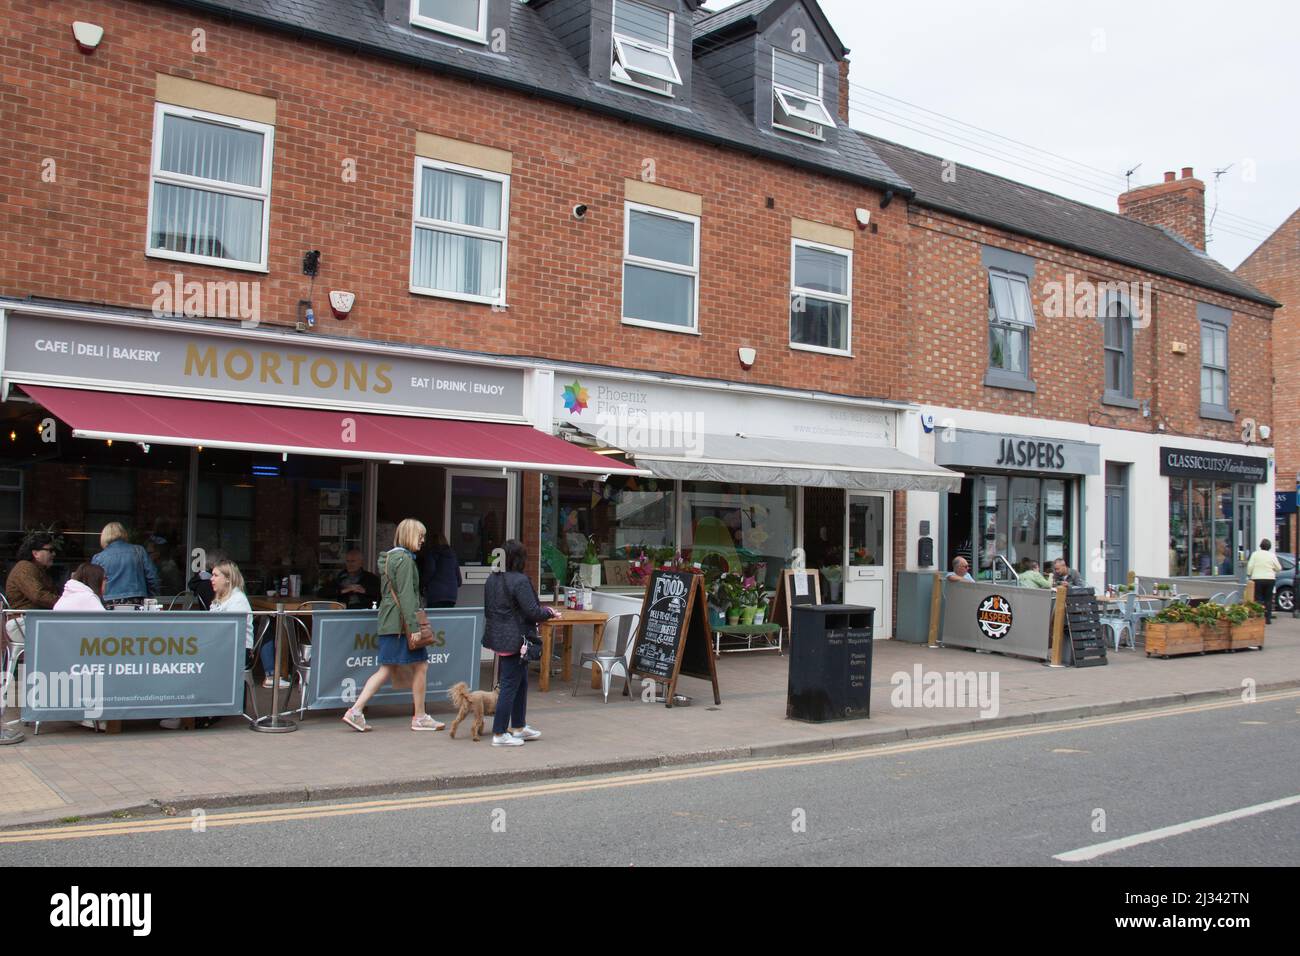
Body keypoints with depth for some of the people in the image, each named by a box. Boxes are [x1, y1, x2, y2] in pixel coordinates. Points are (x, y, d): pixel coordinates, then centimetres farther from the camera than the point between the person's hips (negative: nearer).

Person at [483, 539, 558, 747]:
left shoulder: (492, 579, 8)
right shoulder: (520, 580, -19)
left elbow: (488, 609, 15)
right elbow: (532, 611, -19)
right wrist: (550, 612, 0)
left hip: (498, 637, 9)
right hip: (515, 641, -9)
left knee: (521, 682, 21)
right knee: (510, 685, -1)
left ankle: (518, 726, 30)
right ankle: (499, 734, 3)